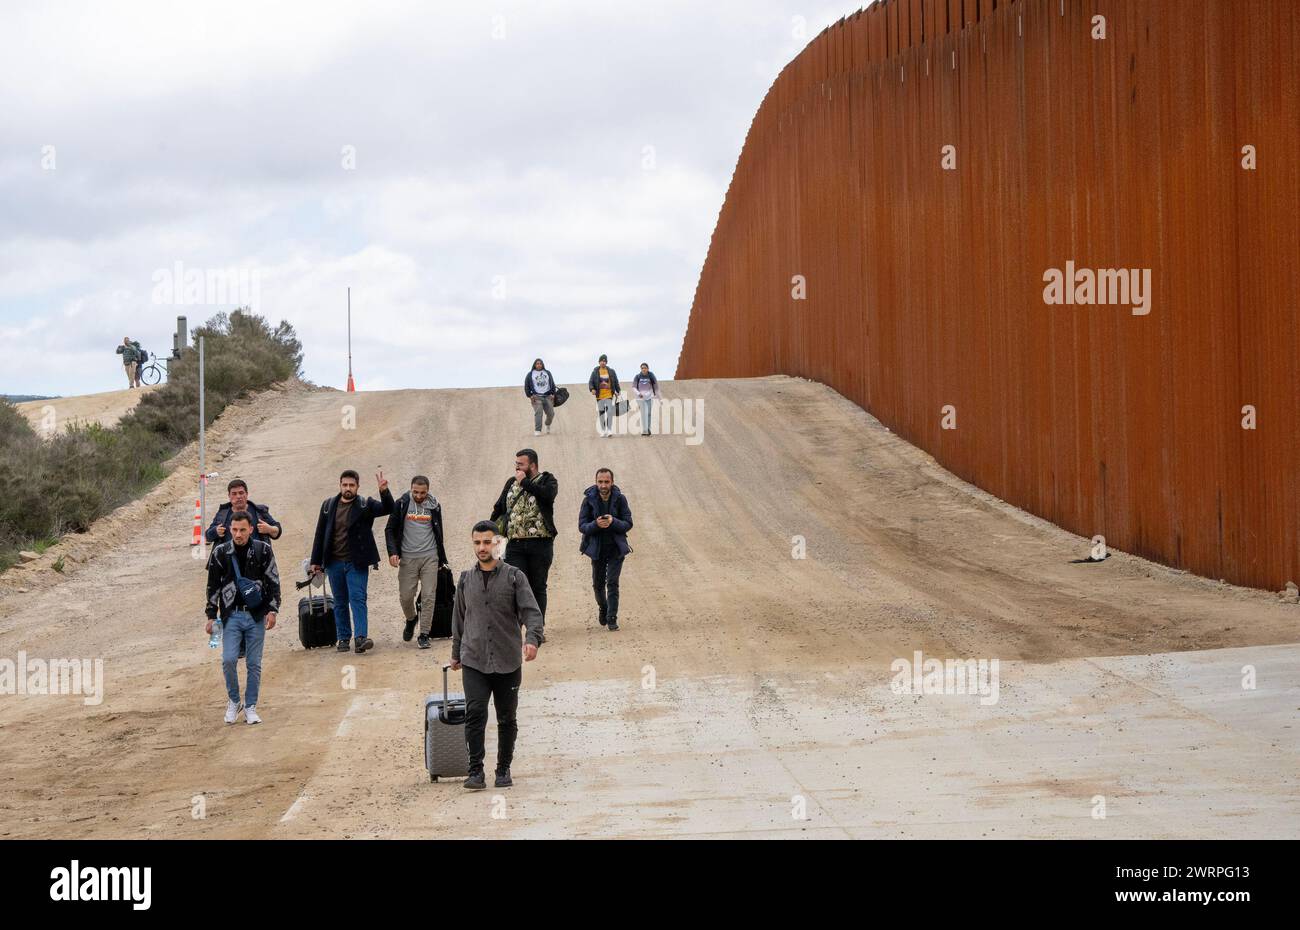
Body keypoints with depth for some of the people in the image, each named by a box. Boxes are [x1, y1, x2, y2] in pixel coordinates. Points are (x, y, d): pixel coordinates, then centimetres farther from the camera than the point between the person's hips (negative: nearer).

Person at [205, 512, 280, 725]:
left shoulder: (263, 550, -2)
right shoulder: (220, 553, -1)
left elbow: (273, 581, 4)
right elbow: (213, 586, 8)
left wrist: (272, 610, -4)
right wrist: (211, 616, 6)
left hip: (256, 615, 0)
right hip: (231, 615, 0)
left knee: (254, 664, 3)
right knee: (229, 660, -12)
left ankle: (250, 707, 15)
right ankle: (233, 701, 9)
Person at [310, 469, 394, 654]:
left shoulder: (365, 505, -2)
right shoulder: (328, 505, 6)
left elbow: (388, 508, -15)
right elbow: (320, 534, 10)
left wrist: (384, 491, -33)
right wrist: (316, 561, 9)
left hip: (356, 562, -3)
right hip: (334, 562, 3)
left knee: (357, 598, -11)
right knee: (340, 602, 10)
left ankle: (361, 637, -18)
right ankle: (343, 638, 17)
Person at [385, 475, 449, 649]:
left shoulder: (434, 506, 4)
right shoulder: (401, 504, -1)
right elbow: (390, 529, 3)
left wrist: (442, 560, 17)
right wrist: (392, 552, -11)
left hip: (429, 557, 1)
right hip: (408, 558, 0)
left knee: (428, 596, -5)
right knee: (405, 596, 1)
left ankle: (424, 634, 0)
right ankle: (411, 620, 31)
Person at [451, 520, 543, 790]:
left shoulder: (514, 577, 0)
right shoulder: (466, 580, 10)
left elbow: (531, 612, -10)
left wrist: (532, 639, -28)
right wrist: (456, 654, 24)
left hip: (508, 662, -1)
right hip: (474, 662, 1)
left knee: (507, 719, 8)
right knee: (475, 714, -15)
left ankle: (503, 770, 21)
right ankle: (475, 771, -12)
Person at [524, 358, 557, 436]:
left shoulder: (547, 373, 15)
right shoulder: (530, 374, 6)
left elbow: (552, 384, 17)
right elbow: (526, 386, 6)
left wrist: (553, 394, 6)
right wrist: (530, 396, -4)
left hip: (547, 396, 3)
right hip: (536, 397, -3)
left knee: (551, 413, -2)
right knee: (538, 412, -18)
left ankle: (548, 424, 30)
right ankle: (537, 430, -19)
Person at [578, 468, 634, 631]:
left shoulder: (620, 499, -7)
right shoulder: (589, 500, -7)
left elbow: (628, 524, -7)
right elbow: (582, 526, -7)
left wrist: (613, 522, -25)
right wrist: (596, 524, -27)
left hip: (616, 548, -2)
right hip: (597, 548, 2)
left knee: (612, 583, -10)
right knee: (598, 583, 13)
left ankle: (612, 620, -6)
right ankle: (603, 608, 40)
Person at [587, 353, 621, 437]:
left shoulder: (611, 371, 6)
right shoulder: (595, 372, 3)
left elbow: (616, 382, 13)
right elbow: (590, 382, 0)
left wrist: (618, 391, 9)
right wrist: (592, 389, -18)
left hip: (609, 395, 0)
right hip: (599, 395, 0)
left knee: (610, 412, -11)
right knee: (601, 413, 5)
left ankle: (609, 430, -10)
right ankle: (603, 431, 13)